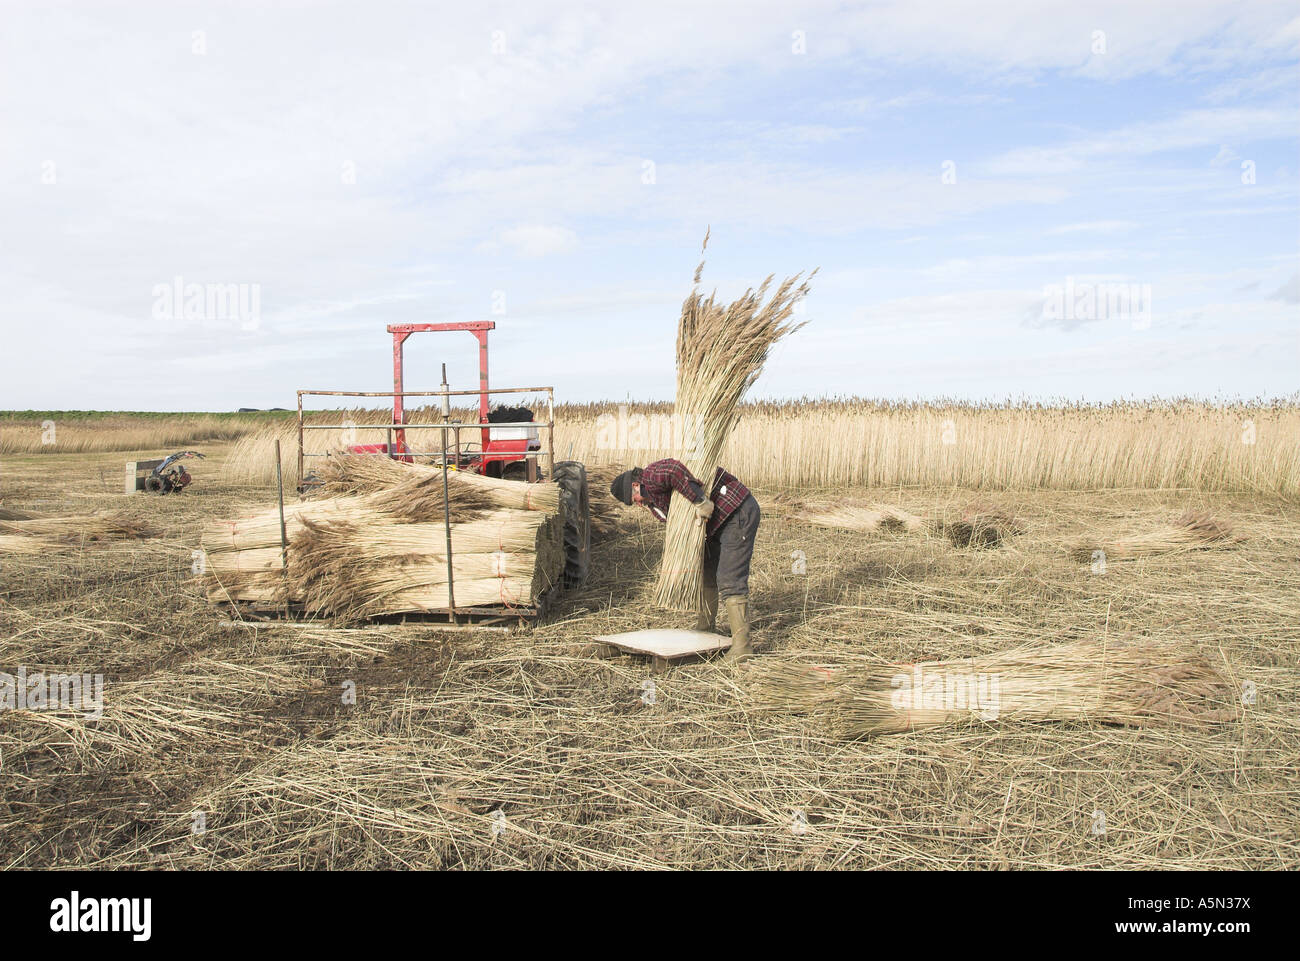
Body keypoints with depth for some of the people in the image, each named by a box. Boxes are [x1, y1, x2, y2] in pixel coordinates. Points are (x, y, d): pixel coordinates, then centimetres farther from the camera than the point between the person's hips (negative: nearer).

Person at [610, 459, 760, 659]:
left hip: (738, 511, -11)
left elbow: (674, 470, -34)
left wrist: (701, 504, -30)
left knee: (730, 580, -13)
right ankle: (706, 626, 36)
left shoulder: (651, 477, -12)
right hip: (719, 519, 11)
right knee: (706, 573, 20)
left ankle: (741, 644, -10)